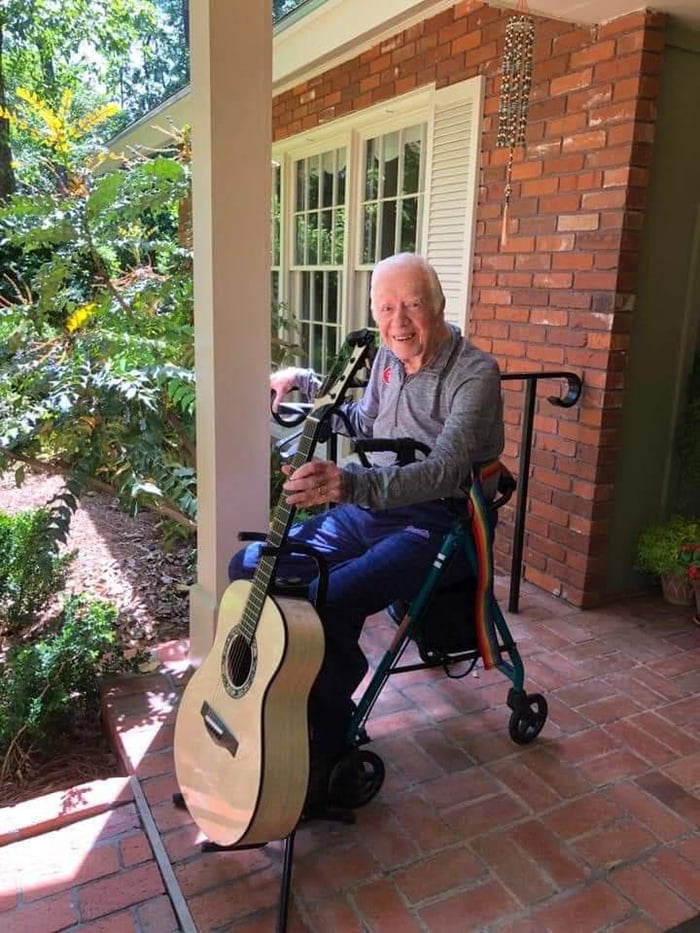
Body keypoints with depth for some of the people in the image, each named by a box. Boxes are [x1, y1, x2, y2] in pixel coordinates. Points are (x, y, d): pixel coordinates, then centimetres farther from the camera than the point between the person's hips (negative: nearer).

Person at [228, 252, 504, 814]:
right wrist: (307, 384, 15)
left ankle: (331, 749, -5)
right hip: (367, 510, 8)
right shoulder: (390, 355, 8)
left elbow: (443, 470, -30)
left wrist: (350, 483, -46)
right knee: (251, 568, -3)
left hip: (435, 526, -8)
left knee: (326, 604, -30)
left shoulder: (474, 373, -15)